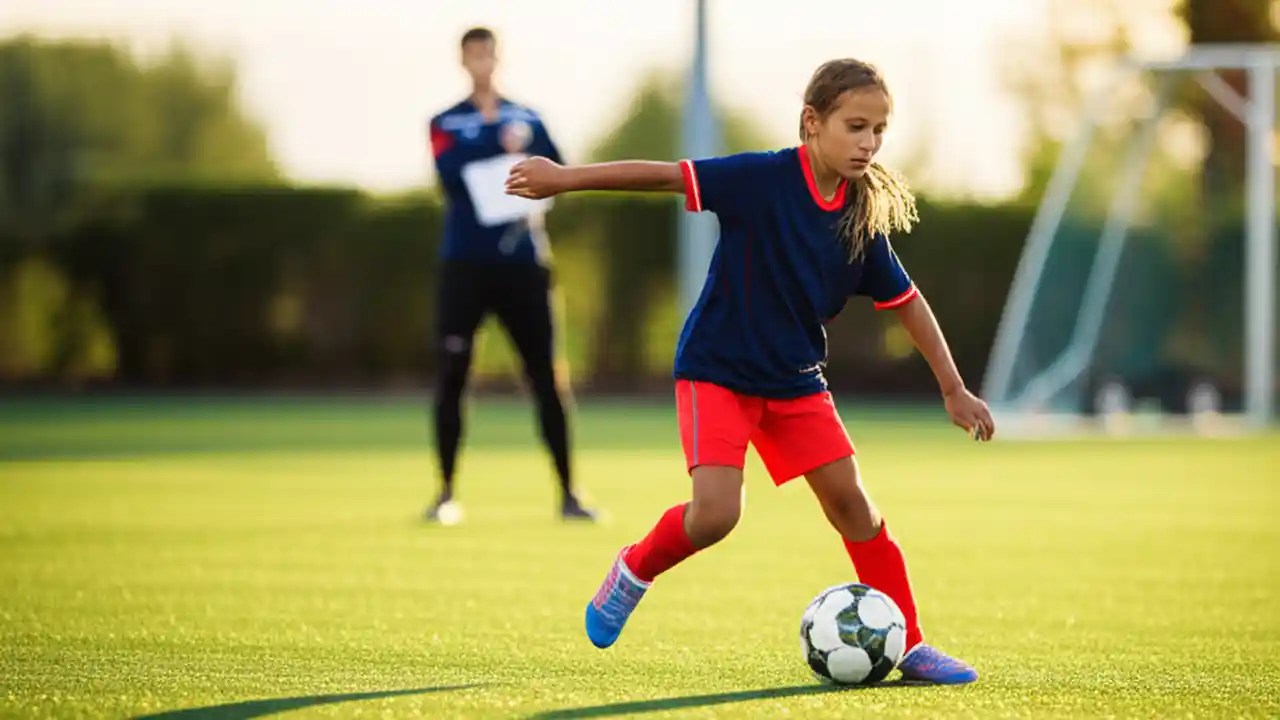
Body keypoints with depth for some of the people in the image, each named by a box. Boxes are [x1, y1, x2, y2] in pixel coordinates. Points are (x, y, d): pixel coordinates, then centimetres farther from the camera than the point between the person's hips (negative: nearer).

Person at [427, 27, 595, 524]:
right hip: (466, 263, -1)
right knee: (452, 377, -5)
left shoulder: (528, 121, 13)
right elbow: (450, 171, -12)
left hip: (522, 263, 1)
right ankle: (446, 492, 3)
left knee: (546, 377, -2)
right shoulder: (446, 123, 8)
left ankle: (568, 493, 2)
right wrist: (501, 145, -17)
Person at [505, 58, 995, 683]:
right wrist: (565, 179, -20)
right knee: (715, 513, -19)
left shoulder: (864, 217, -5)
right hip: (716, 371, -5)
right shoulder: (764, 179, -20)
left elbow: (906, 303, 6)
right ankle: (634, 570, 12)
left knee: (849, 500, -2)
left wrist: (953, 390, 7)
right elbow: (665, 175, -18)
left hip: (795, 379, 5)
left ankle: (909, 645, 8)